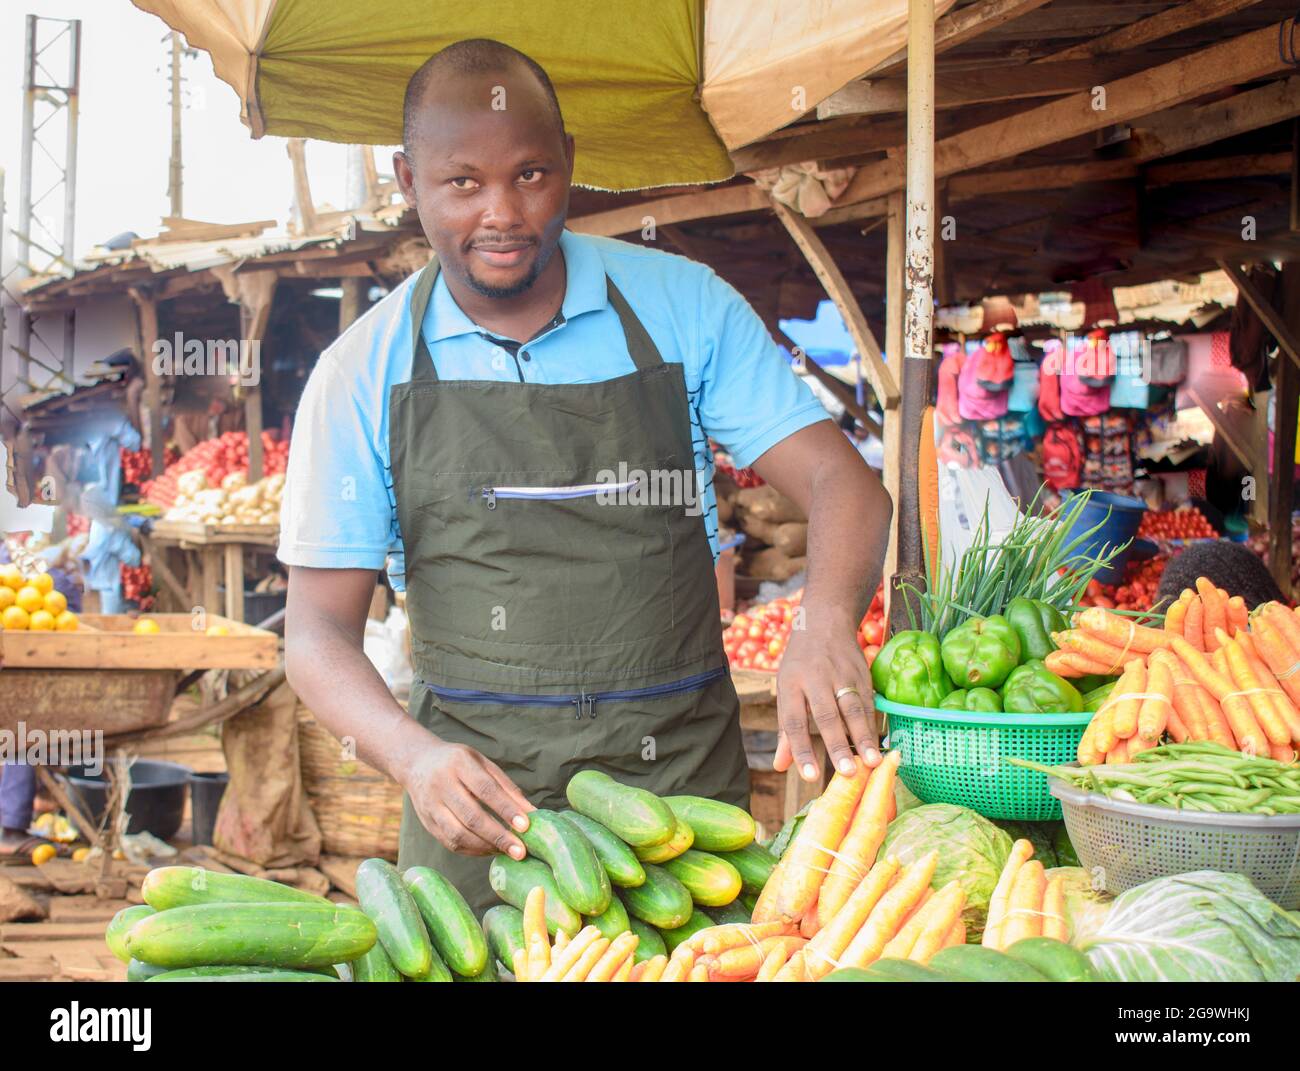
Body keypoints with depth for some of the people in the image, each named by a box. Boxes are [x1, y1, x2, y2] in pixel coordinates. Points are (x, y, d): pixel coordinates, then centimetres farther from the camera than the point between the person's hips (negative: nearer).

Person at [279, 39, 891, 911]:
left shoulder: (683, 305, 0)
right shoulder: (363, 373, -1)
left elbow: (843, 483, -5)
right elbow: (319, 632, -2)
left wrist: (827, 627, -27)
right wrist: (416, 758, -22)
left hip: (683, 772, 1)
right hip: (480, 787, 0)